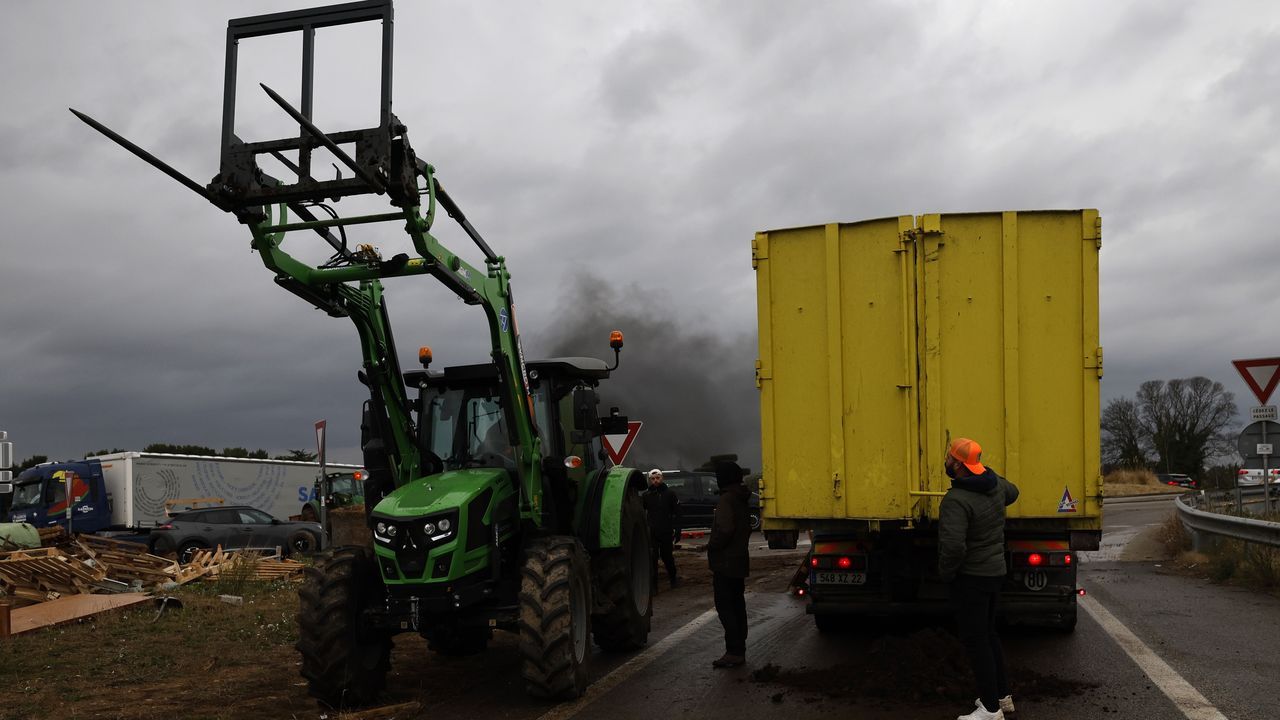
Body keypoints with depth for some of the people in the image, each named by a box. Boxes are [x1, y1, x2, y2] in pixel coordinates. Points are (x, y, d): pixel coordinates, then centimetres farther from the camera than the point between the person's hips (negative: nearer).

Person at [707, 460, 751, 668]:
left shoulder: (727, 499, -16)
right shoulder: (741, 499, 14)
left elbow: (725, 529, -26)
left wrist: (712, 546, -11)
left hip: (725, 563, -10)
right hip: (739, 560, 10)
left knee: (725, 607, -7)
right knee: (737, 606, 14)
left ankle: (734, 652, -9)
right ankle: (739, 651, 20)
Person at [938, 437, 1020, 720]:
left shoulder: (957, 500, -25)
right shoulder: (995, 484, 2)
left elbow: (953, 546, -33)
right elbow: (1012, 493, 27)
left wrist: (946, 573, -16)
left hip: (971, 577, -9)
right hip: (995, 570, 9)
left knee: (975, 640, 1)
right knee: (988, 634, 21)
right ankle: (1002, 696, 32)